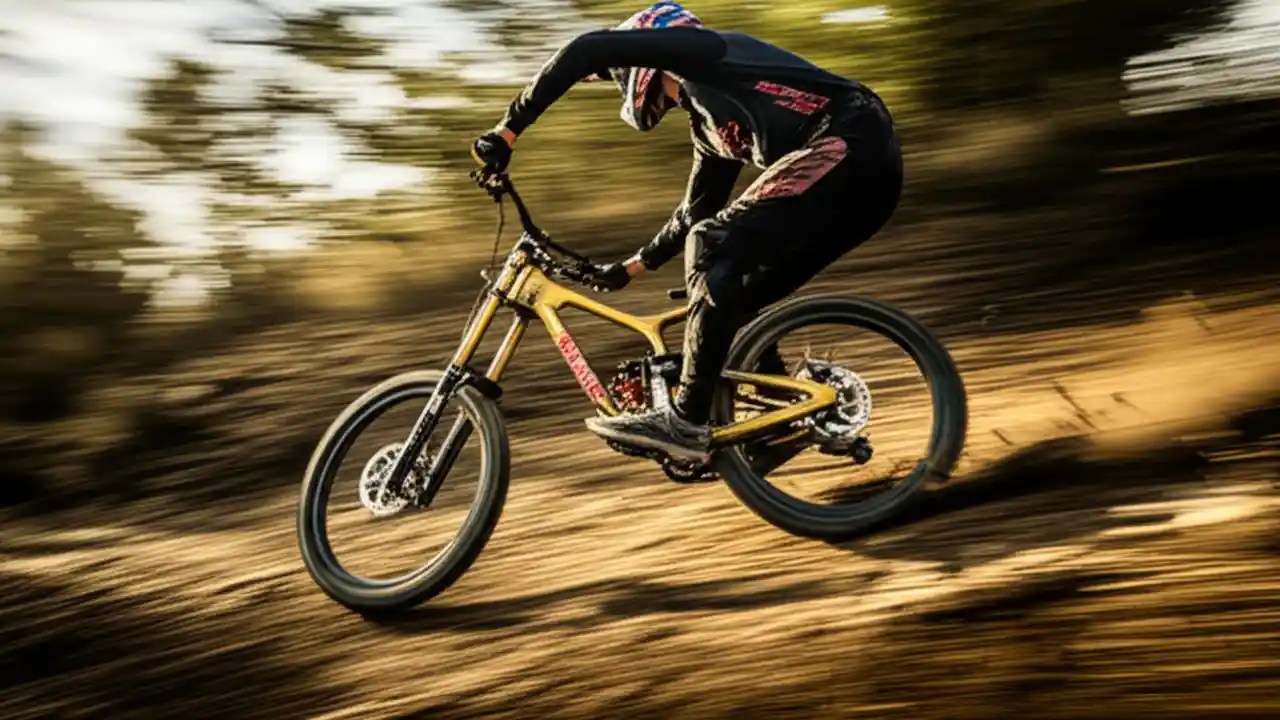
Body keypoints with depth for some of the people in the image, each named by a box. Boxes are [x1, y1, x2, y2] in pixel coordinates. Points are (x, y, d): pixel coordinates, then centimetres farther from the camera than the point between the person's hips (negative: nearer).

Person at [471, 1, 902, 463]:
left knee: (714, 245, -15)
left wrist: (508, 128, -3)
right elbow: (696, 213, 35)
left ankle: (686, 422, -14)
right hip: (870, 166, 9)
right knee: (737, 301, 10)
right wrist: (632, 267, 40)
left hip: (850, 146, -9)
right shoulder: (710, 125, 27)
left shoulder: (700, 51, 4)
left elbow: (589, 50, -6)